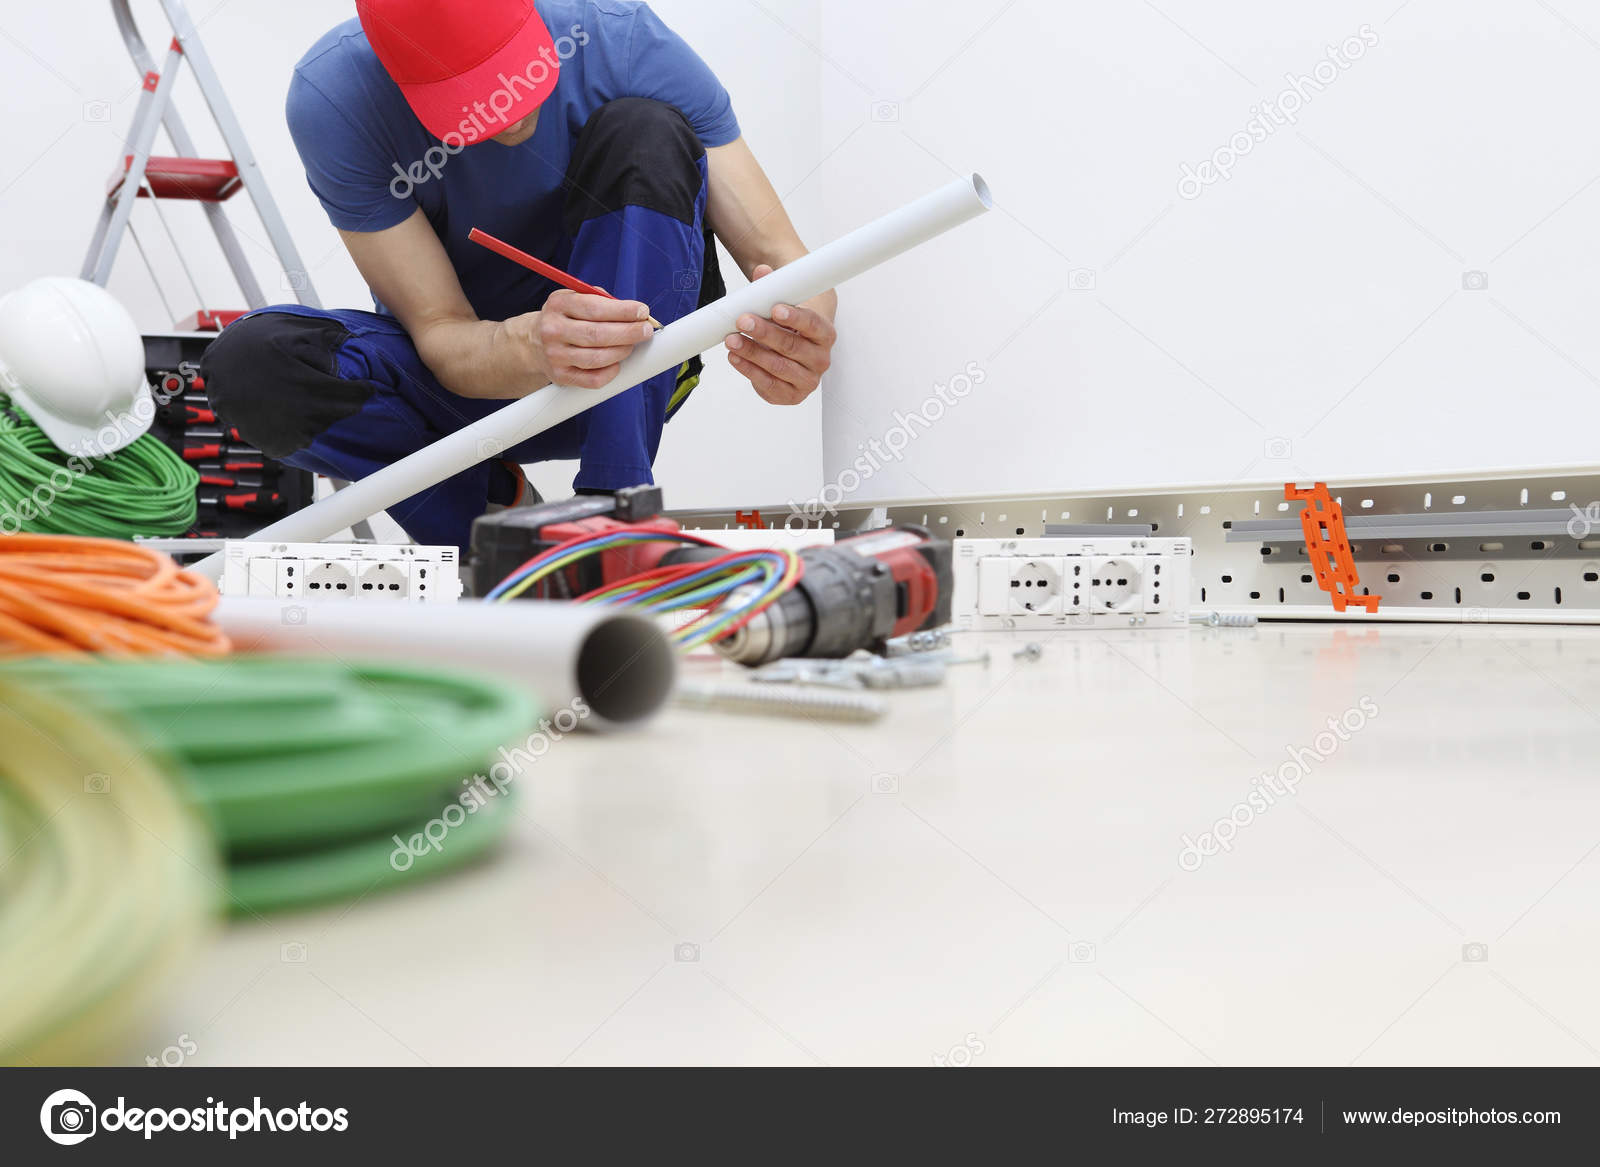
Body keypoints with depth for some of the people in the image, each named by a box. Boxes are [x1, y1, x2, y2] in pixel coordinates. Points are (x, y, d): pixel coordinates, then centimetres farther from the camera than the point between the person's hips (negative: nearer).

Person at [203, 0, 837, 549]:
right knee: (247, 363, -27)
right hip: (466, 368, 0)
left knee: (644, 132, -26)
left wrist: (799, 328, -46)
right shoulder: (330, 98, -22)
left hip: (625, 383, 1)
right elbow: (441, 333, -22)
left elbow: (780, 257, -22)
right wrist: (531, 348, -46)